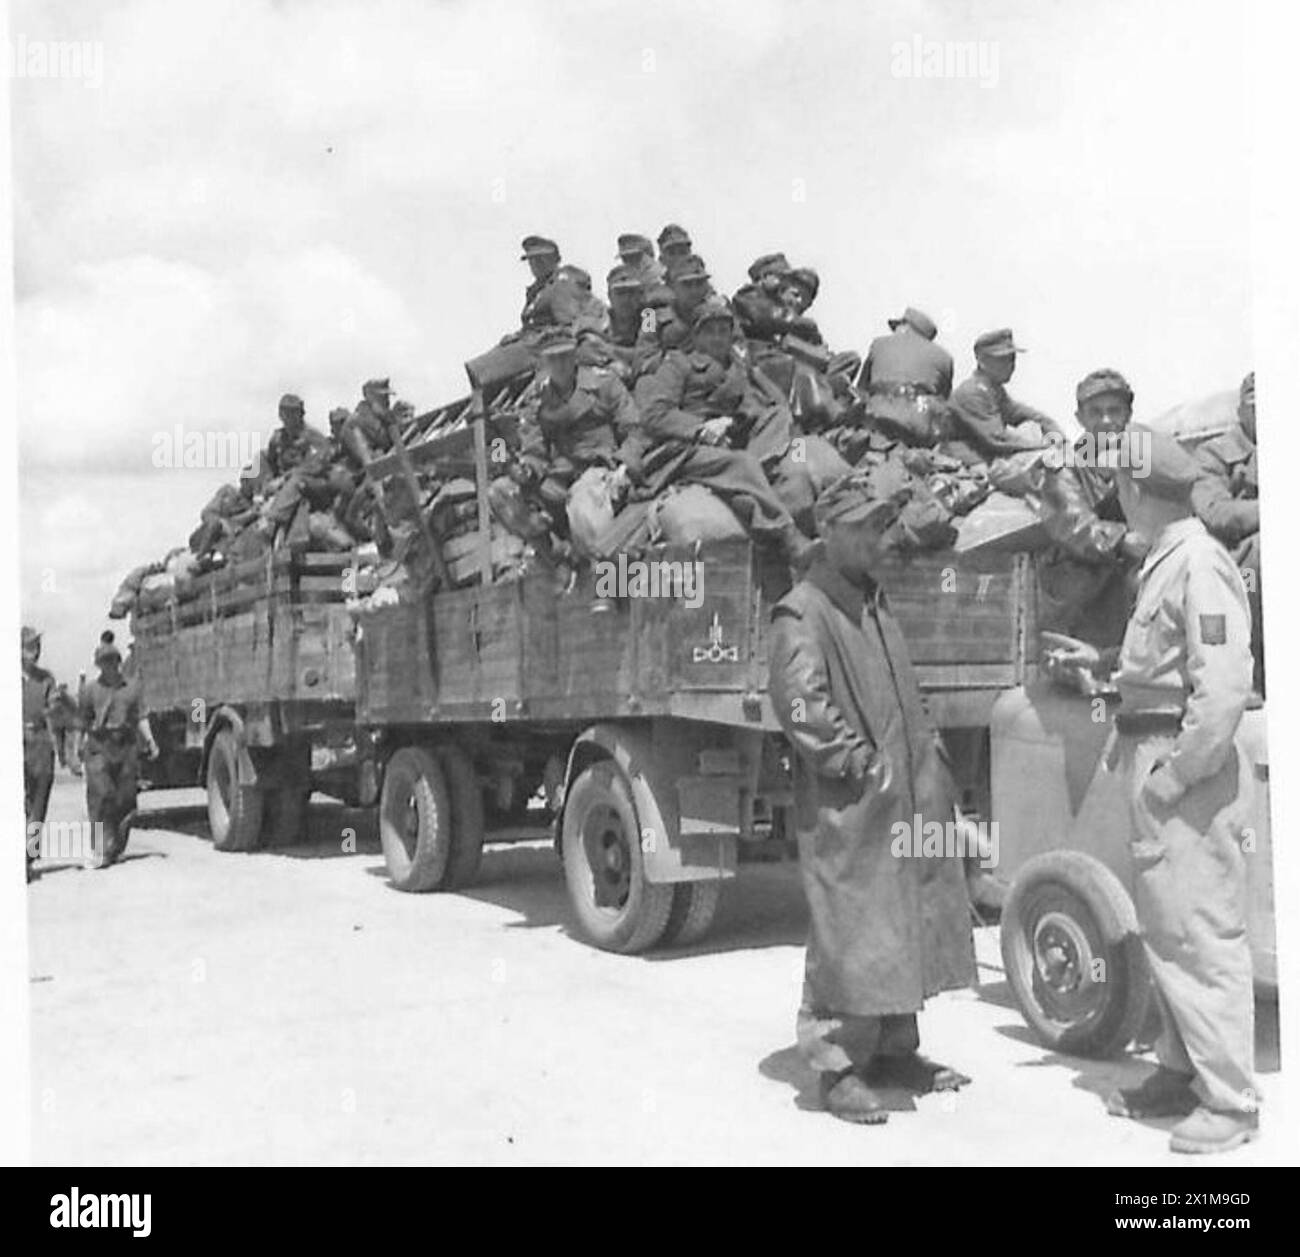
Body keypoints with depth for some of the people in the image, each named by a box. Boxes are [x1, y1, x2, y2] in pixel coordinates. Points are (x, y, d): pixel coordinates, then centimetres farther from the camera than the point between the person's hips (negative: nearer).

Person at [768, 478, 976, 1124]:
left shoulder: (874, 603, 18)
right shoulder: (802, 613, -11)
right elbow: (802, 706, -22)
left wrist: (929, 758, 17)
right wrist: (860, 763, -19)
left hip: (908, 801, 9)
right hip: (846, 807, -9)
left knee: (906, 928, 15)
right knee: (850, 935, -4)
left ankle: (894, 1050, 28)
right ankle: (838, 1067, 8)